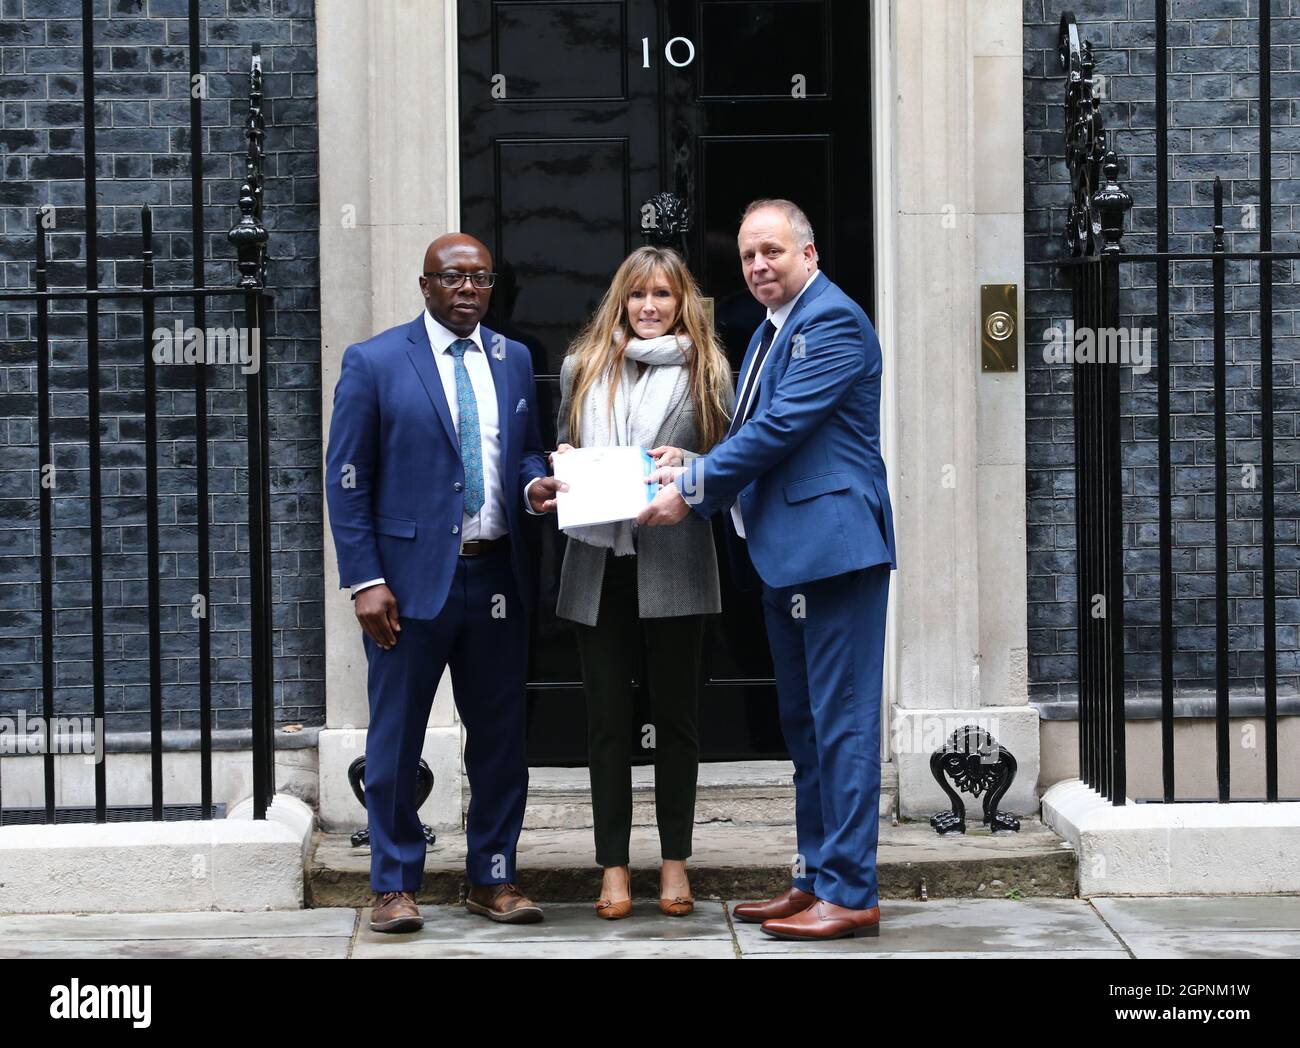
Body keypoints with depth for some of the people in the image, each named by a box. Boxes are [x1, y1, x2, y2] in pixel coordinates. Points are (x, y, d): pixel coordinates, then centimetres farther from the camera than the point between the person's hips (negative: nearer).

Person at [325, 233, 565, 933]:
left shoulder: (513, 361, 12)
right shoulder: (374, 363, -2)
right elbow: (347, 481, -4)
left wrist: (534, 485, -5)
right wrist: (365, 580, -11)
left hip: (496, 576, 4)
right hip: (411, 578, -4)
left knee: (500, 736, 9)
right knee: (396, 737, 2)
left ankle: (492, 878, 20)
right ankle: (394, 886, 12)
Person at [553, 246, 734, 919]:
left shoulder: (706, 371, 4)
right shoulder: (582, 366, 11)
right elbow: (562, 450, 20)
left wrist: (687, 465, -14)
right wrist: (560, 464, -2)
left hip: (673, 565, -2)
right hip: (598, 564, 2)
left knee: (676, 716, 7)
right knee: (607, 720, 5)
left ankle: (674, 863, 16)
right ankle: (613, 867, 12)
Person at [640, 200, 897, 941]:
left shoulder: (833, 320, -11)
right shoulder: (771, 332, 20)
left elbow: (779, 427, -17)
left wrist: (692, 486, -10)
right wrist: (695, 483, 5)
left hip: (833, 545, -11)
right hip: (784, 553, 11)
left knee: (841, 721, -7)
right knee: (804, 724, 14)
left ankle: (851, 893, -4)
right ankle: (816, 881, 22)